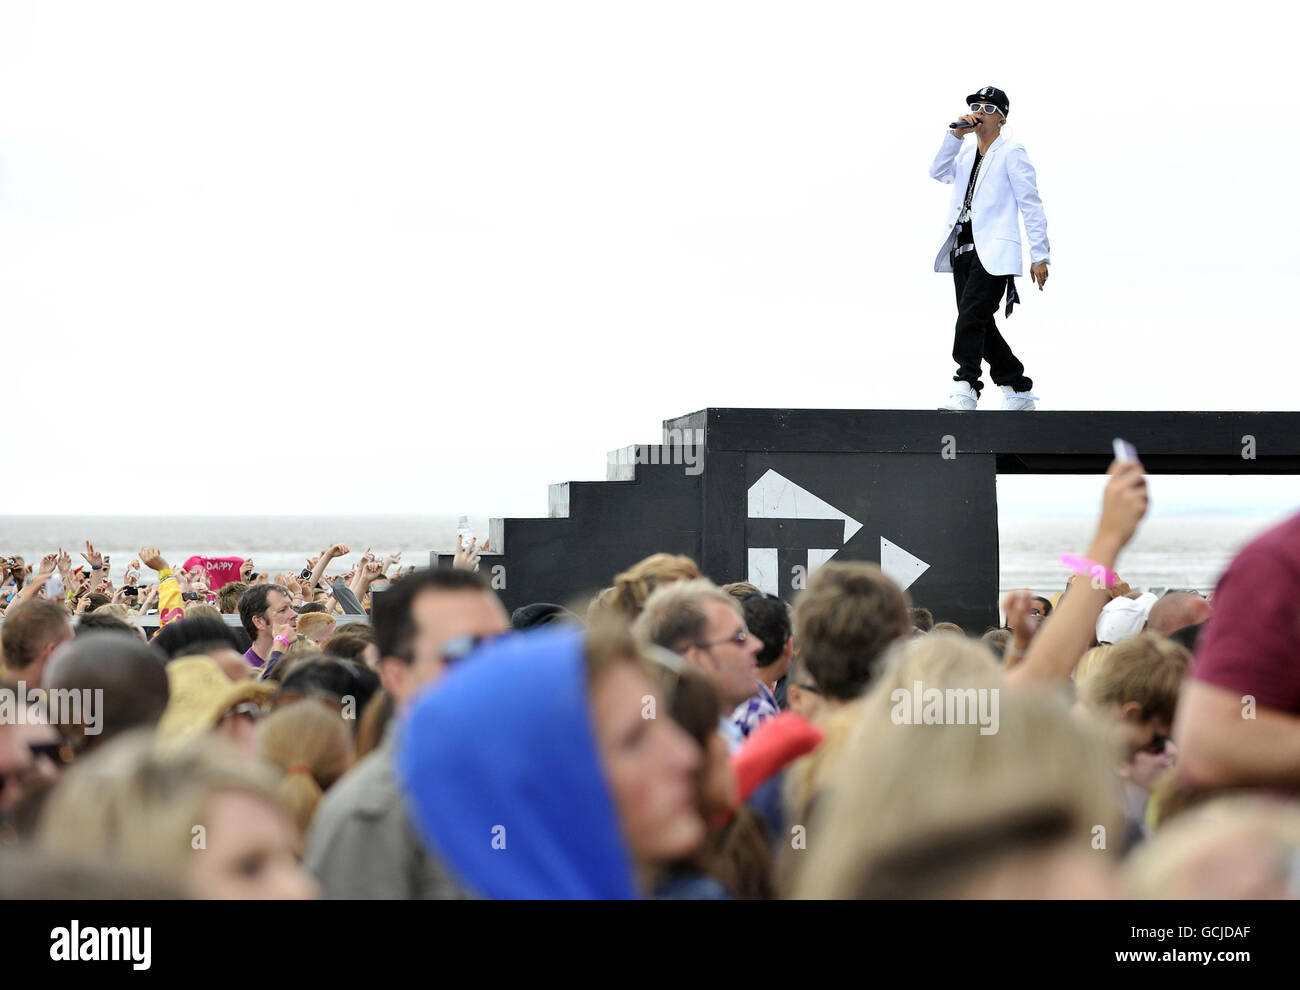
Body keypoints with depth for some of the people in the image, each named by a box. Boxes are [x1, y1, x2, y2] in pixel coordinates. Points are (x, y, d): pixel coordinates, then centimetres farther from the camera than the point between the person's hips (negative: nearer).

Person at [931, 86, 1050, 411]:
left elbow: (1032, 204, -4)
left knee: (971, 316, -20)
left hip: (994, 252, -7)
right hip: (963, 249, 8)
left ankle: (964, 391, -25)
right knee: (979, 324, 8)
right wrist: (955, 135, -6)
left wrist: (1040, 256, -9)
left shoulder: (1011, 153, 0)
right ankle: (1018, 391, 18)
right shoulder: (965, 154, 20)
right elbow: (939, 173, 2)